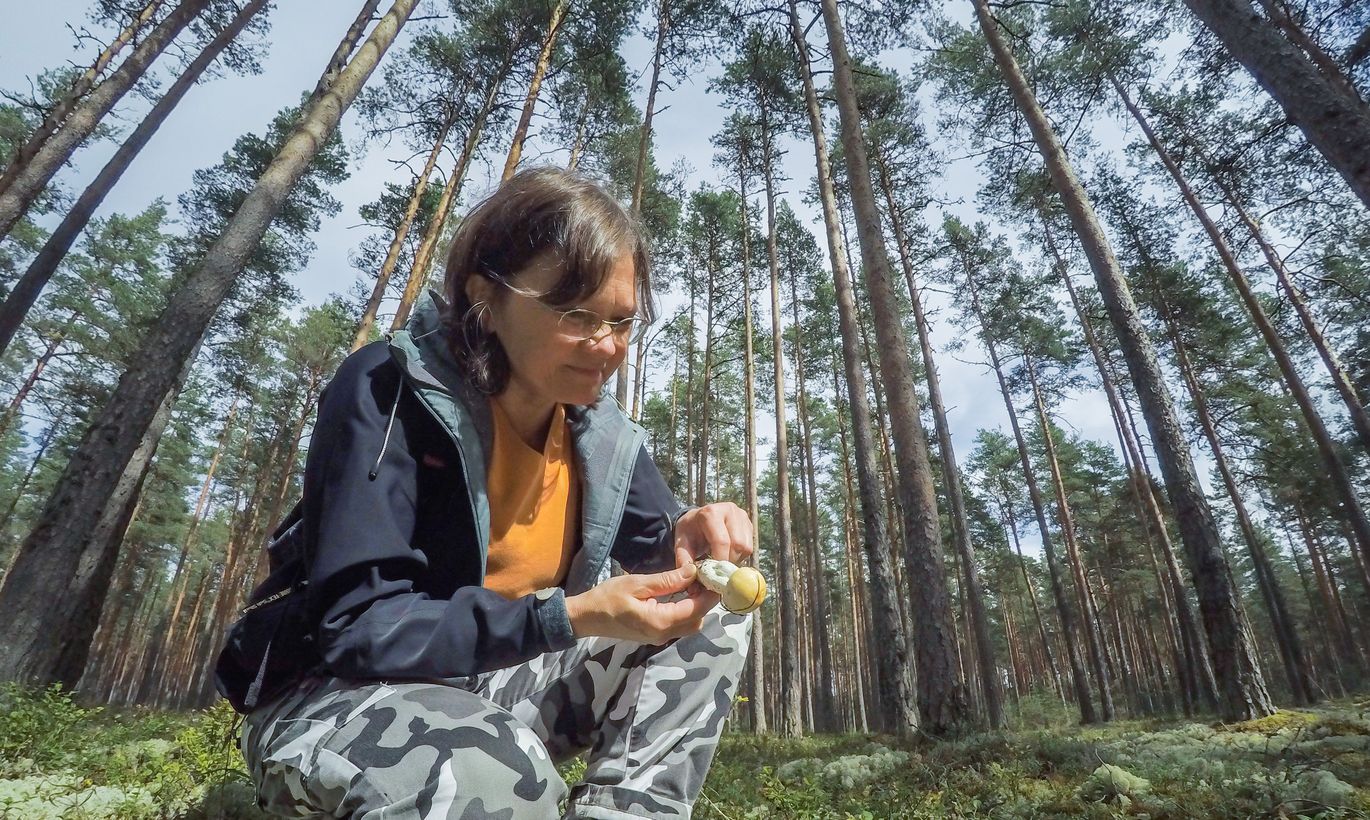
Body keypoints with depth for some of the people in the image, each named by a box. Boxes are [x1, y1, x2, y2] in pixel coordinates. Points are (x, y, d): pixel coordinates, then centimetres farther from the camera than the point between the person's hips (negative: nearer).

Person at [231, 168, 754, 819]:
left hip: (492, 688, 6)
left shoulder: (600, 433, -5)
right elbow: (360, 627, -26)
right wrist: (573, 616, -36)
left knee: (708, 621, -6)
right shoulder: (387, 393, -22)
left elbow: (652, 542, 7)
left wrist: (689, 536, -19)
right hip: (337, 698, -5)